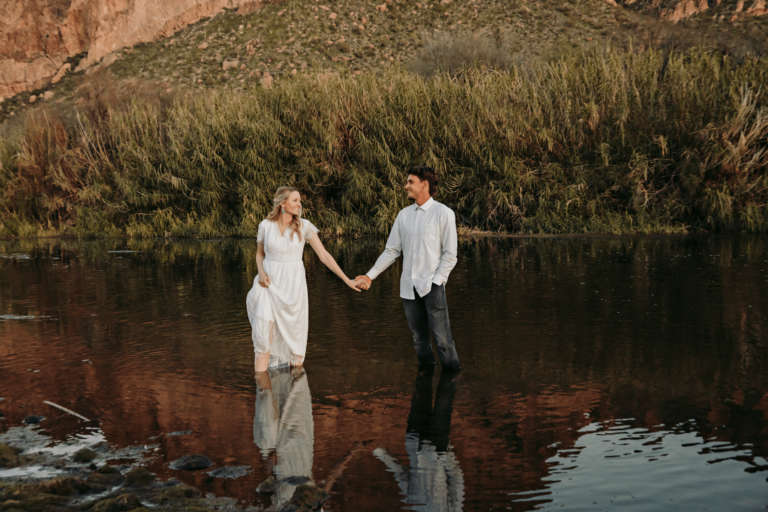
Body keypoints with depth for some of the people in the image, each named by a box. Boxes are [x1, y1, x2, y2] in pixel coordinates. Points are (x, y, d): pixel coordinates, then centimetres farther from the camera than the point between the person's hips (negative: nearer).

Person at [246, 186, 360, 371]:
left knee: (294, 336, 8)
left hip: (293, 286, 0)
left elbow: (324, 255, -5)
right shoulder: (265, 225, -2)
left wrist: (346, 279, -10)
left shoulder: (304, 226, -4)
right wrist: (261, 272, -7)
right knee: (263, 337, -11)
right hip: (269, 285, 0)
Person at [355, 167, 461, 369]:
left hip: (432, 285, -5)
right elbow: (391, 251, 14)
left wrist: (436, 281, -11)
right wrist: (370, 275, 8)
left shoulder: (443, 213, -3)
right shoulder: (404, 214, 11)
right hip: (409, 285, 5)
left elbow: (450, 254, -4)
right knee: (419, 338, 11)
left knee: (442, 336, -7)